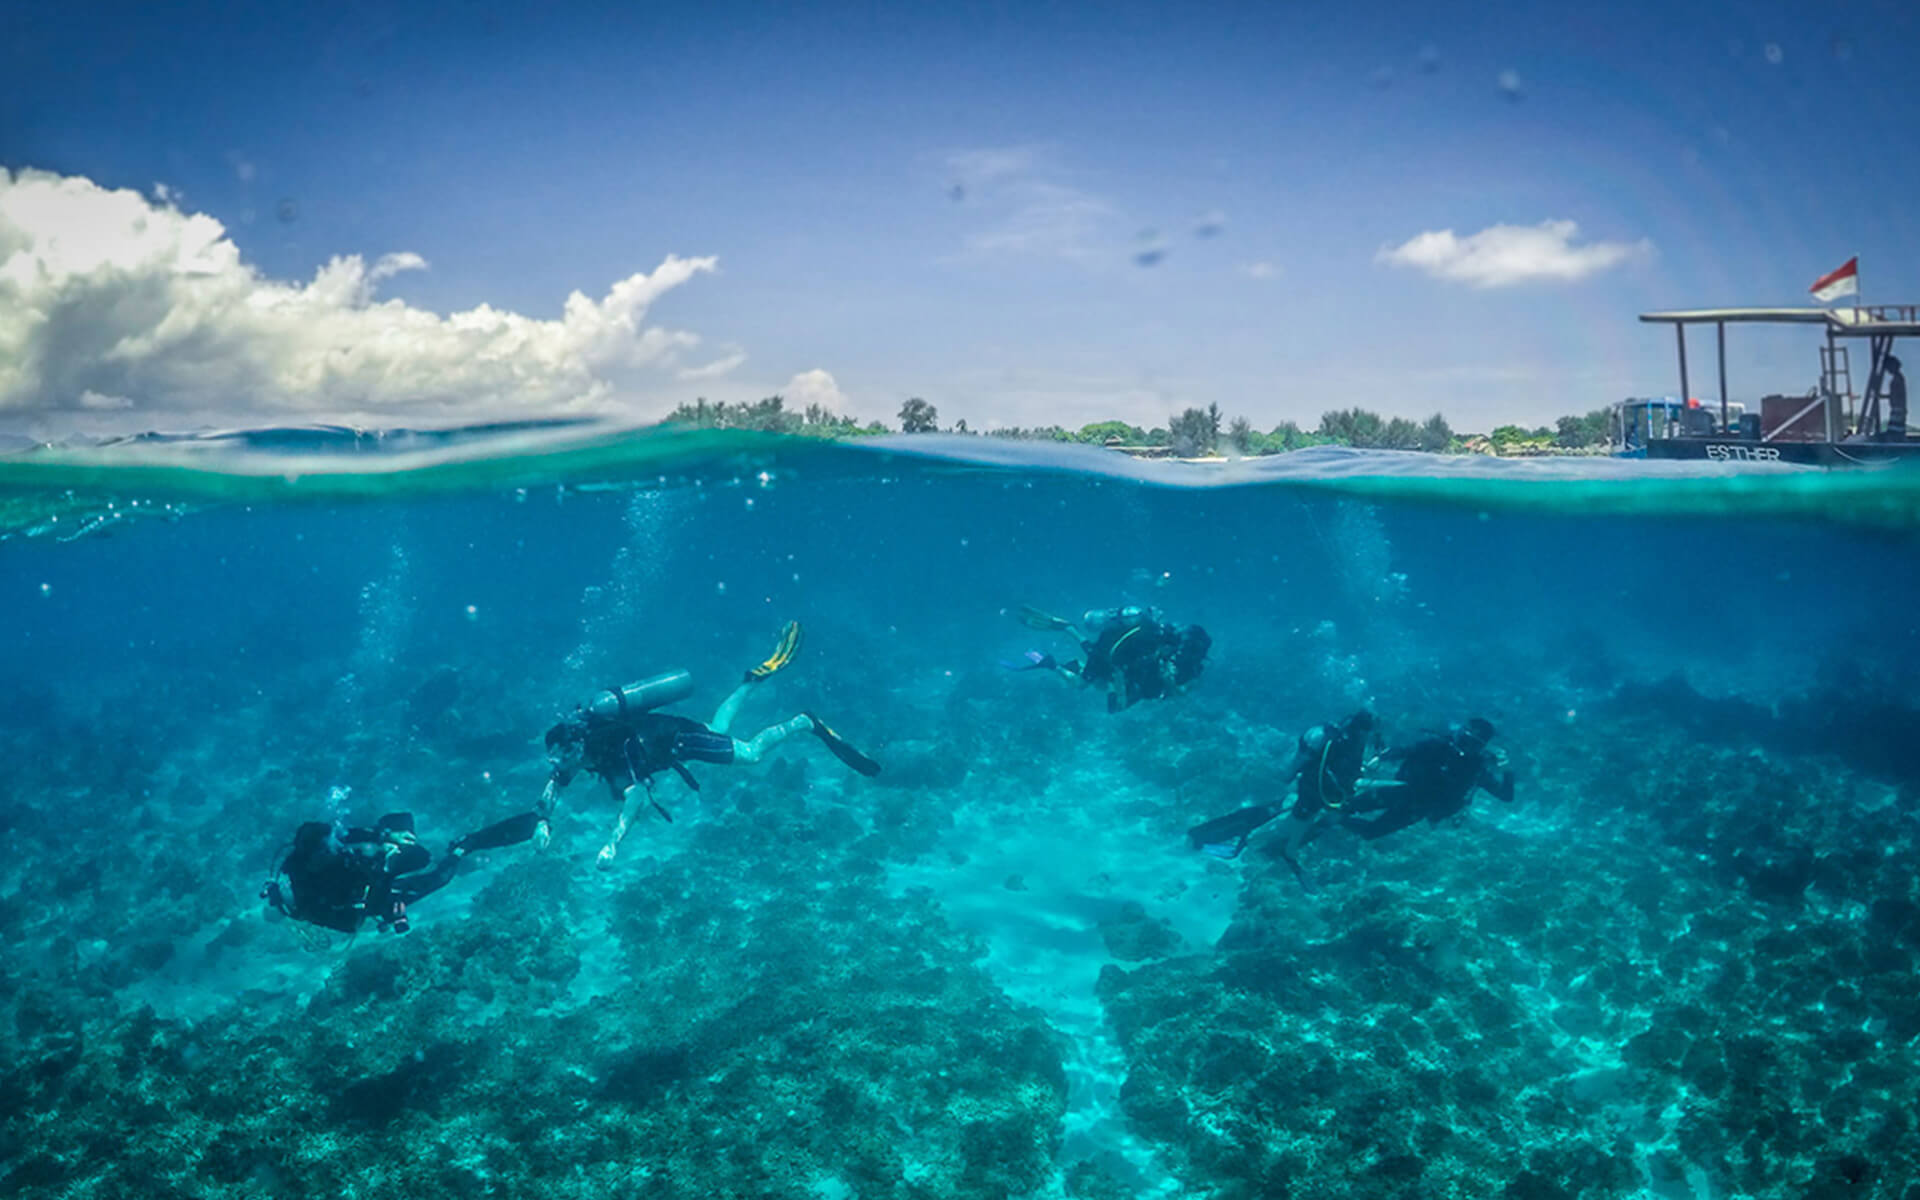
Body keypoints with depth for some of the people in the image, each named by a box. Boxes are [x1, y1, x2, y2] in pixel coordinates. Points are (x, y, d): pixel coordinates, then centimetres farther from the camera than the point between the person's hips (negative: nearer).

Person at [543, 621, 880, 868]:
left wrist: (612, 844, -61)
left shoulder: (611, 753, -40)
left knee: (751, 752, 0)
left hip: (678, 738, -8)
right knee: (719, 728, 31)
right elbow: (554, 784, -6)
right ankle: (758, 676, 40)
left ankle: (806, 723, 15)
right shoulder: (575, 735, -20)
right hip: (658, 730, 8)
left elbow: (635, 795, -53)